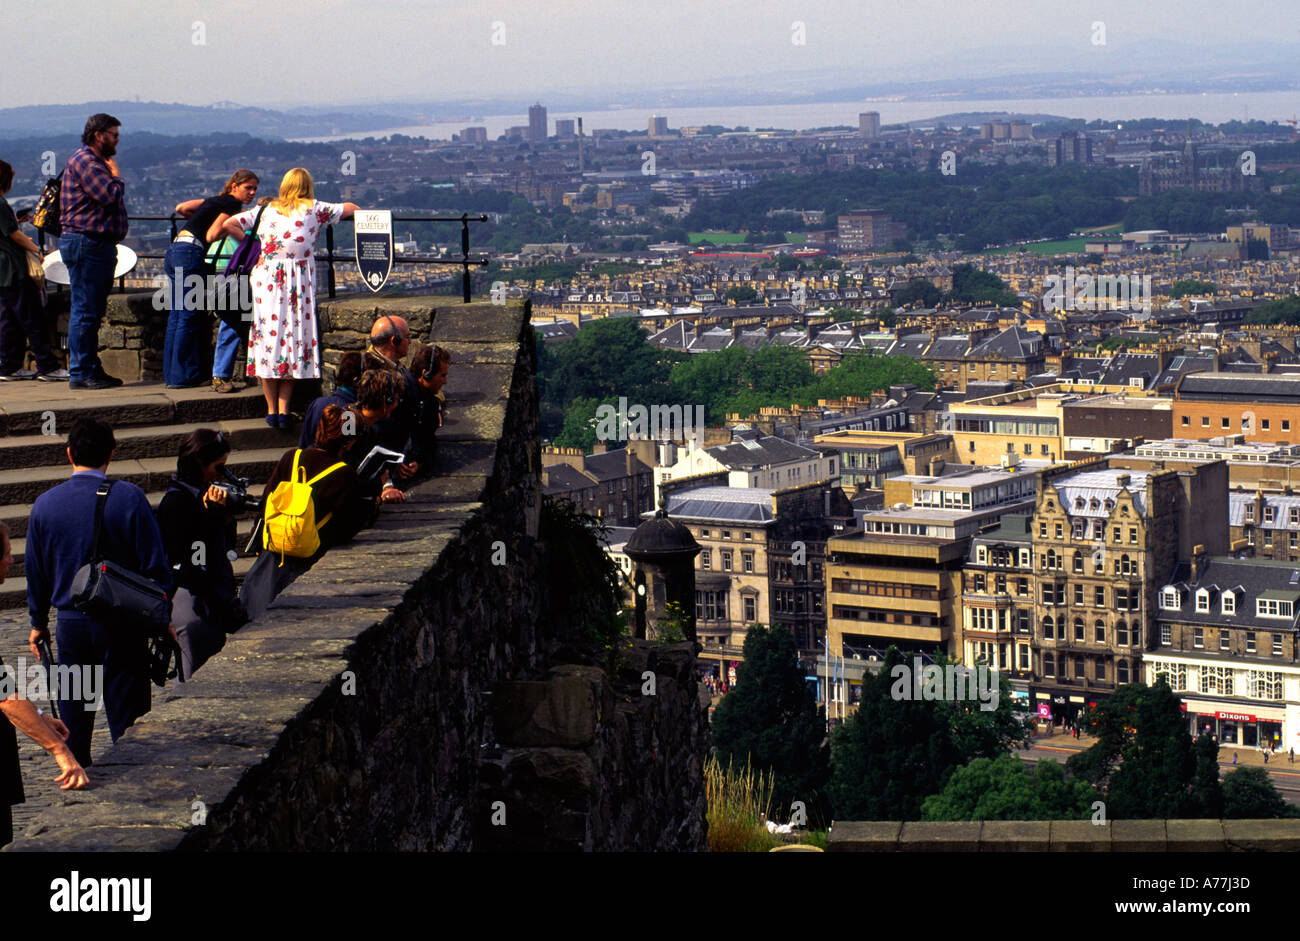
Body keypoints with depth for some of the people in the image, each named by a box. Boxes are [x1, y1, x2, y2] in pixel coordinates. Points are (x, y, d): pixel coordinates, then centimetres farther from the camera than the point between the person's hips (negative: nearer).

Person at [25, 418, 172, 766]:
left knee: (73, 712, 14)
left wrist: (38, 623, 20)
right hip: (121, 623, -3)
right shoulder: (129, 497, -11)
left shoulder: (44, 504, 0)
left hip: (71, 623, 3)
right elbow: (155, 564, -9)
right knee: (125, 714, 4)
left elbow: (36, 571, 9)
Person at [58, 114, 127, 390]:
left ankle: (91, 369, 19)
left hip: (98, 244, 11)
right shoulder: (84, 161, -11)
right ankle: (80, 373, -7)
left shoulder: (96, 162, 22)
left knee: (93, 312, 13)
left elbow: (111, 199, 25)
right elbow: (110, 195, -20)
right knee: (85, 310, -8)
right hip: (86, 243, -11)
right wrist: (115, 174, -5)